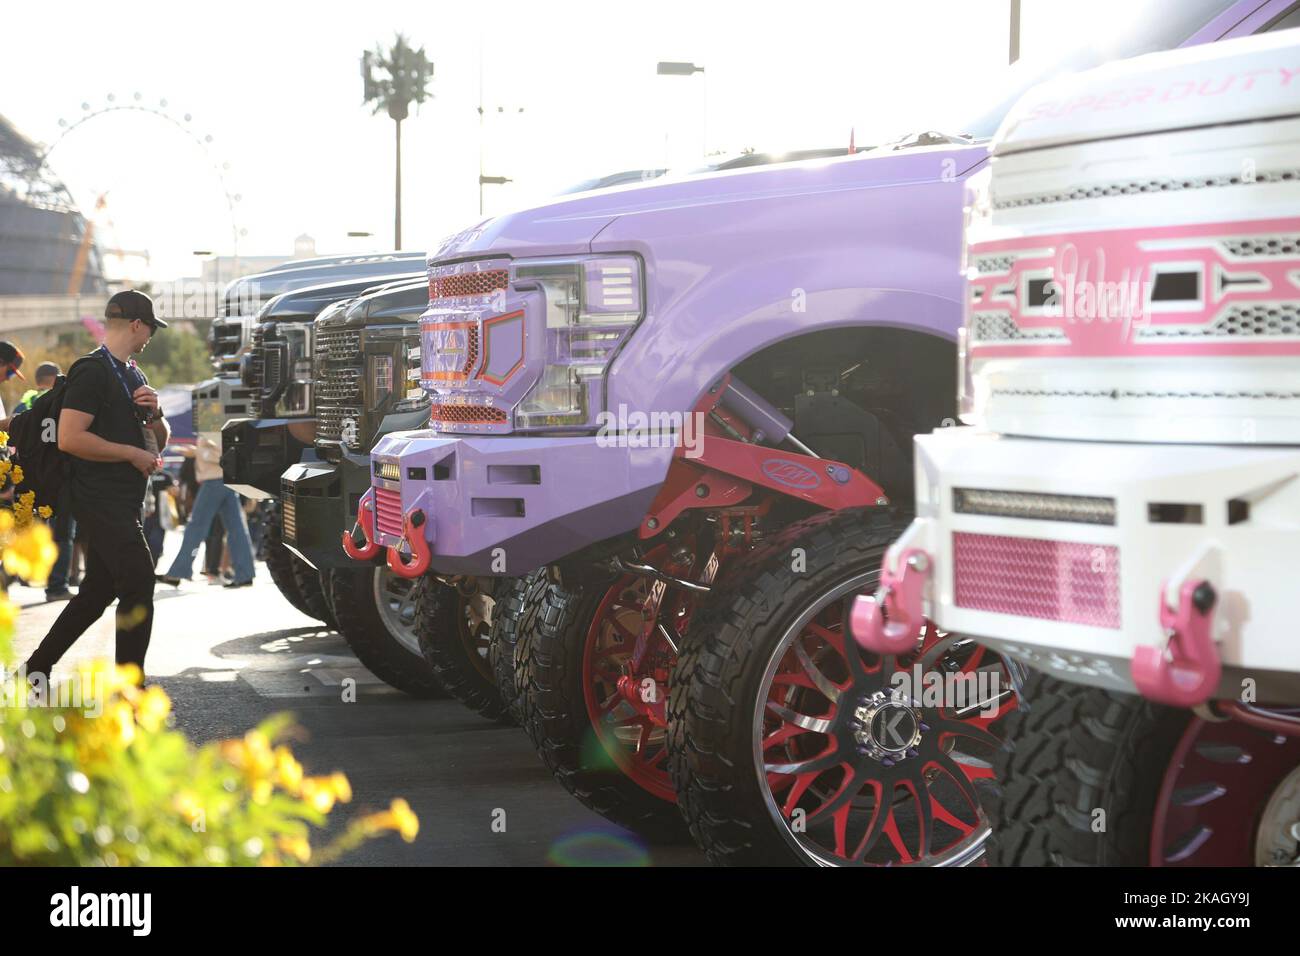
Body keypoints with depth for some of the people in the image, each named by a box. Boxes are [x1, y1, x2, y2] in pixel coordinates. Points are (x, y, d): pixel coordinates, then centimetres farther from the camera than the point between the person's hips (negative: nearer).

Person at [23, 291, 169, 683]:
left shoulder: (133, 375, 19)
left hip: (123, 503, 10)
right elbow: (69, 438, -22)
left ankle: (36, 669, 22)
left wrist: (153, 413, 1)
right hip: (102, 501, -10)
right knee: (139, 587, -12)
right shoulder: (93, 371, -12)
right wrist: (133, 453, -16)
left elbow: (160, 440, 23)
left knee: (97, 592, 12)